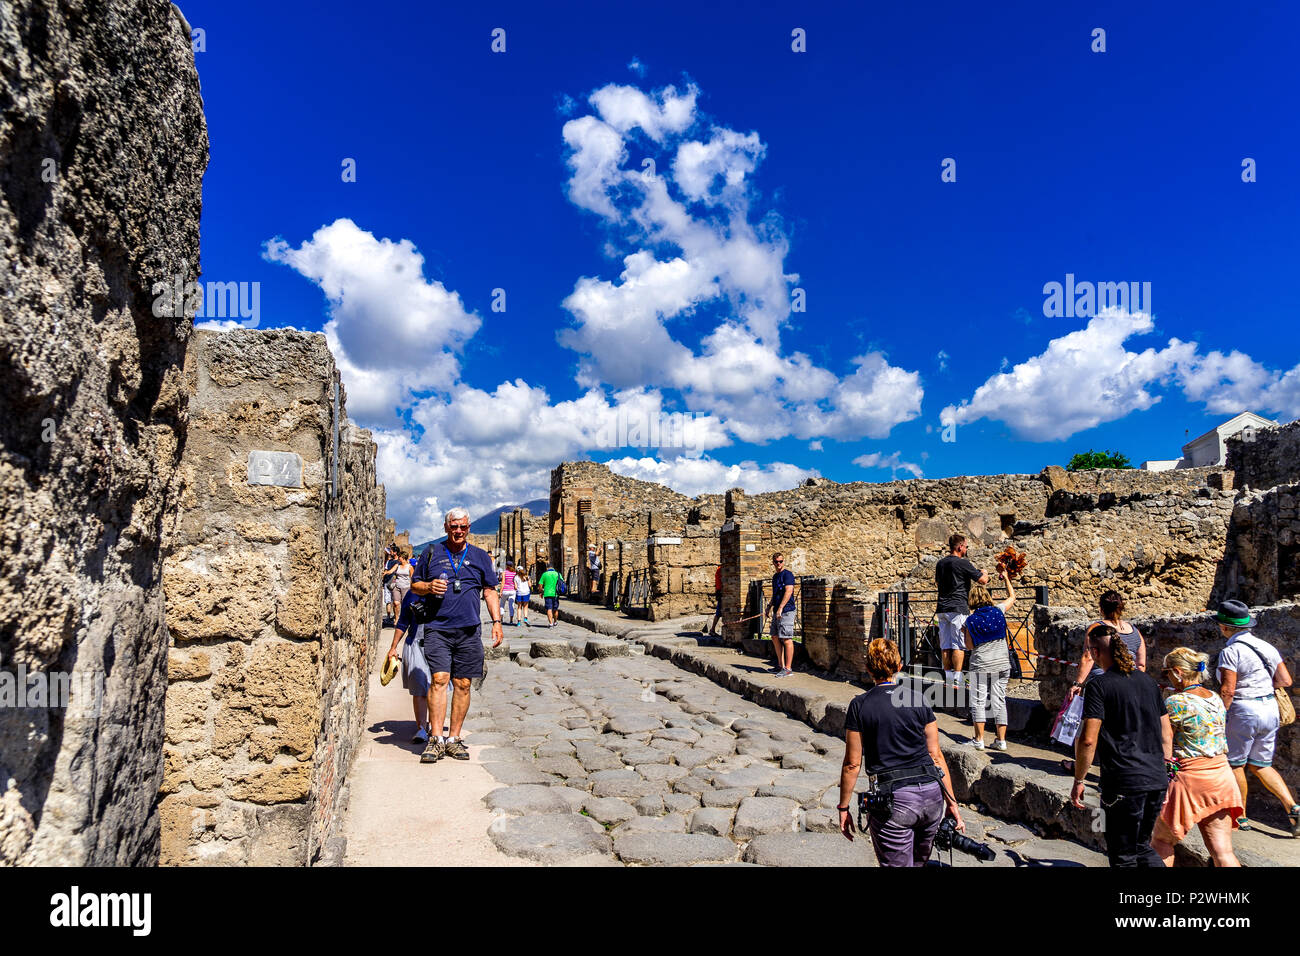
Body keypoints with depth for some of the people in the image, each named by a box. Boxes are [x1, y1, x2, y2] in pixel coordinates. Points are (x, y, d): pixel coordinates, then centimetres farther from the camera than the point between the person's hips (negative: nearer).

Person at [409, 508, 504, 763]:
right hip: (437, 629, -1)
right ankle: (436, 739, -8)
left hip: (469, 630, 2)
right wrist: (429, 586, -8)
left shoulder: (480, 556, 13)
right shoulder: (432, 554, 10)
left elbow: (490, 591, 14)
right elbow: (414, 585, 15)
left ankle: (454, 738, 11)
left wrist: (496, 622, 5)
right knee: (439, 679, -12)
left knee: (462, 684, 3)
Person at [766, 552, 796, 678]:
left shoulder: (787, 574, -10)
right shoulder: (775, 576, 18)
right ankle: (781, 665, 22)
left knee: (787, 639, -7)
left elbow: (788, 592, -21)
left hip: (786, 611, -10)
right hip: (777, 612, 10)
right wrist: (771, 605, 21)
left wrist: (780, 608, -26)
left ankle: (788, 668, -4)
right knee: (775, 637, 13)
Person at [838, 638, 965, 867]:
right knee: (919, 862, 24)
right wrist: (951, 802, 13)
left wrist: (844, 807, 8)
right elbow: (936, 756, 6)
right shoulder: (918, 700, 4)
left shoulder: (860, 706, -4)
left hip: (894, 798, -4)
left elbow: (852, 764, -2)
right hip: (932, 795, 4)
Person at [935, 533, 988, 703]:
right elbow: (983, 580, -9)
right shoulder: (963, 563, -10)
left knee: (945, 645, 8)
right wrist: (984, 573, 15)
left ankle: (948, 678, 13)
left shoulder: (940, 563, 12)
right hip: (958, 608, -7)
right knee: (959, 645, -4)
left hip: (942, 608, 7)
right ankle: (957, 680, -5)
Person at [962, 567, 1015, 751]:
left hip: (981, 665, -3)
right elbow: (1012, 597, 19)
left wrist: (964, 632, 11)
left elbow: (970, 647, -5)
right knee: (999, 700, 9)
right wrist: (1006, 578, 28)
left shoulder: (971, 620, -8)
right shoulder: (998, 611, -1)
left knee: (979, 701, 3)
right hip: (1002, 663, 4)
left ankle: (979, 739, 4)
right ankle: (1001, 740, 13)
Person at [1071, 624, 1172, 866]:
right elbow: (1167, 734, 15)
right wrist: (1165, 777, 23)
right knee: (1142, 846, 23)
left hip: (1124, 783, -7)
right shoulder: (1147, 681, 10)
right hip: (1157, 779, 7)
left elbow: (1088, 739, -15)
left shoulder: (1099, 685, -10)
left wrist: (1078, 780, -4)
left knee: (1124, 856, 7)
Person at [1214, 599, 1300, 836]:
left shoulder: (1231, 651, -16)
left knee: (1235, 764, 8)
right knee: (1260, 765, 18)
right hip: (1270, 708, 7)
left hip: (1244, 711, -7)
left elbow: (1227, 690, -20)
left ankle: (1240, 816, 16)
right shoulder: (1266, 646, 6)